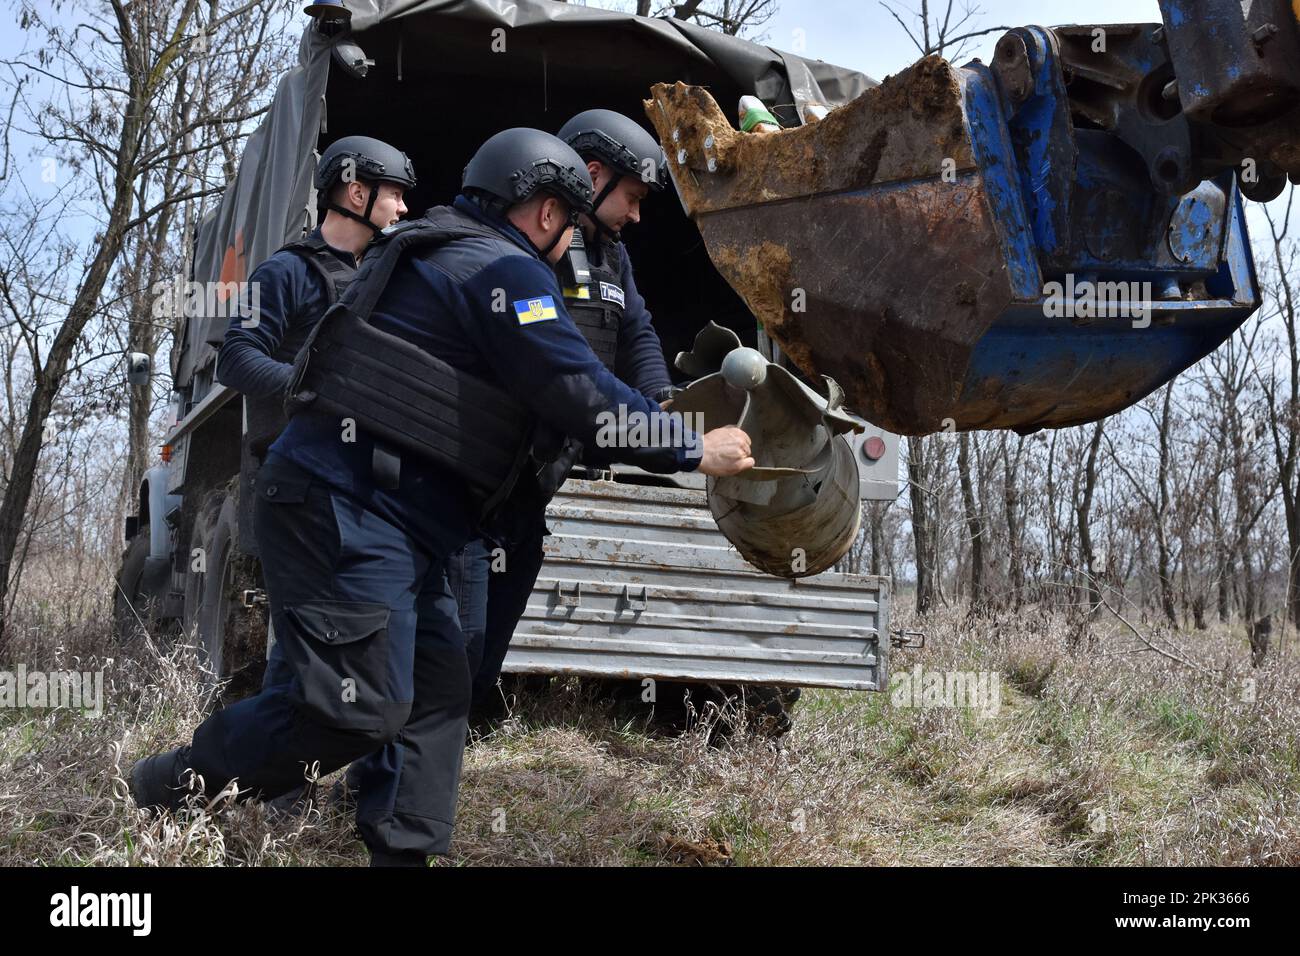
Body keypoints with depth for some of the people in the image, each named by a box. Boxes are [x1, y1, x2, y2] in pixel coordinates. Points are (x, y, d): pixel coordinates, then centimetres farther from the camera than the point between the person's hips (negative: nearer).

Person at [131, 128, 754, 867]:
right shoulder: (505, 271, -8)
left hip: (389, 518, 11)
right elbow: (580, 394, -15)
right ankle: (171, 787, 6)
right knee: (362, 707, -11)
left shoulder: (448, 256, 24)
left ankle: (404, 852, 12)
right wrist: (695, 450, -4)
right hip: (348, 507, -11)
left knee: (438, 692, 9)